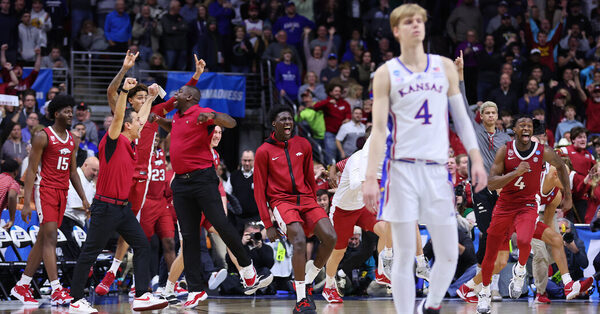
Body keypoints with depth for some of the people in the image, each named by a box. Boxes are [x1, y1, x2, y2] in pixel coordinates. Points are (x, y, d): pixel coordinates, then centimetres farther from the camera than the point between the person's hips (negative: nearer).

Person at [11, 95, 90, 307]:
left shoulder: (71, 140, 14)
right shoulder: (43, 137, -8)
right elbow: (31, 170, -9)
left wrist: (83, 199, 12)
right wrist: (26, 203, -15)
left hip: (62, 192, 7)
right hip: (45, 189, -7)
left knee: (43, 240, 8)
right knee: (50, 237, -14)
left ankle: (22, 286, 16)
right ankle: (56, 291, -20)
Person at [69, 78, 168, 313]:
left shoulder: (130, 142, 12)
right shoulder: (114, 141, -11)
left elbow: (141, 117, 28)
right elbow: (118, 116, -28)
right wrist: (124, 91, -38)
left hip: (123, 207, 9)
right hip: (106, 207, -9)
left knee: (142, 246, -1)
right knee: (90, 252, -2)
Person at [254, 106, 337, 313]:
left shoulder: (303, 145, 12)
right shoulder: (264, 152, 1)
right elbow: (259, 191, 2)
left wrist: (315, 206, 20)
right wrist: (268, 224, -3)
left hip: (306, 199, 5)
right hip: (281, 201, -4)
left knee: (330, 237, -18)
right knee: (299, 241, -28)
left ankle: (307, 282, 2)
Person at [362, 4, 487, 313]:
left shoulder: (445, 67, 12)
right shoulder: (386, 73, 4)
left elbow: (461, 117, 14)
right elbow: (378, 128, 0)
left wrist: (476, 160, 3)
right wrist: (370, 177, -9)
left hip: (438, 168, 3)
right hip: (402, 168, -3)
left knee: (449, 254, 1)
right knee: (404, 255, -3)